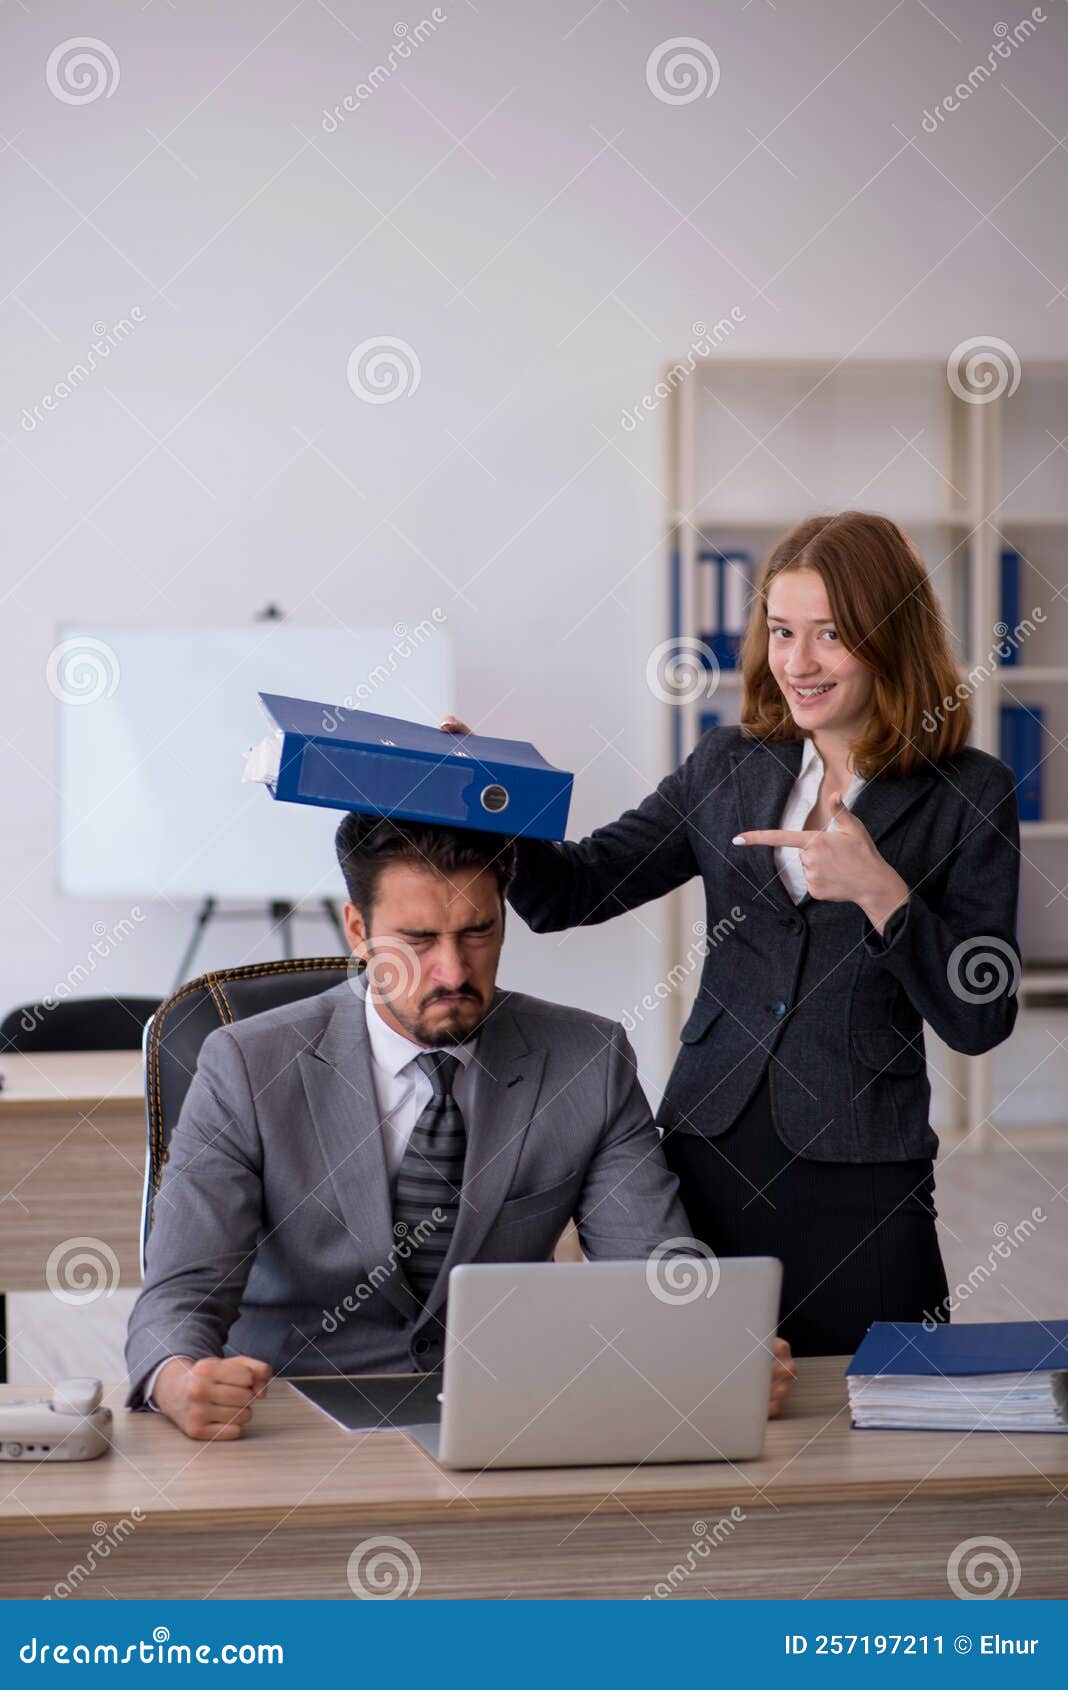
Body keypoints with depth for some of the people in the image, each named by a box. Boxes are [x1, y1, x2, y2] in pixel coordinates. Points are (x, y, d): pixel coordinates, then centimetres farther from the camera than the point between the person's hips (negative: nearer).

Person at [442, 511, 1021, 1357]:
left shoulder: (970, 793, -2)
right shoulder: (728, 765, 9)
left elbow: (979, 1018, -6)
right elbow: (571, 891, 6)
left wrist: (880, 890, -19)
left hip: (858, 1184, -3)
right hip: (709, 1156, 3)